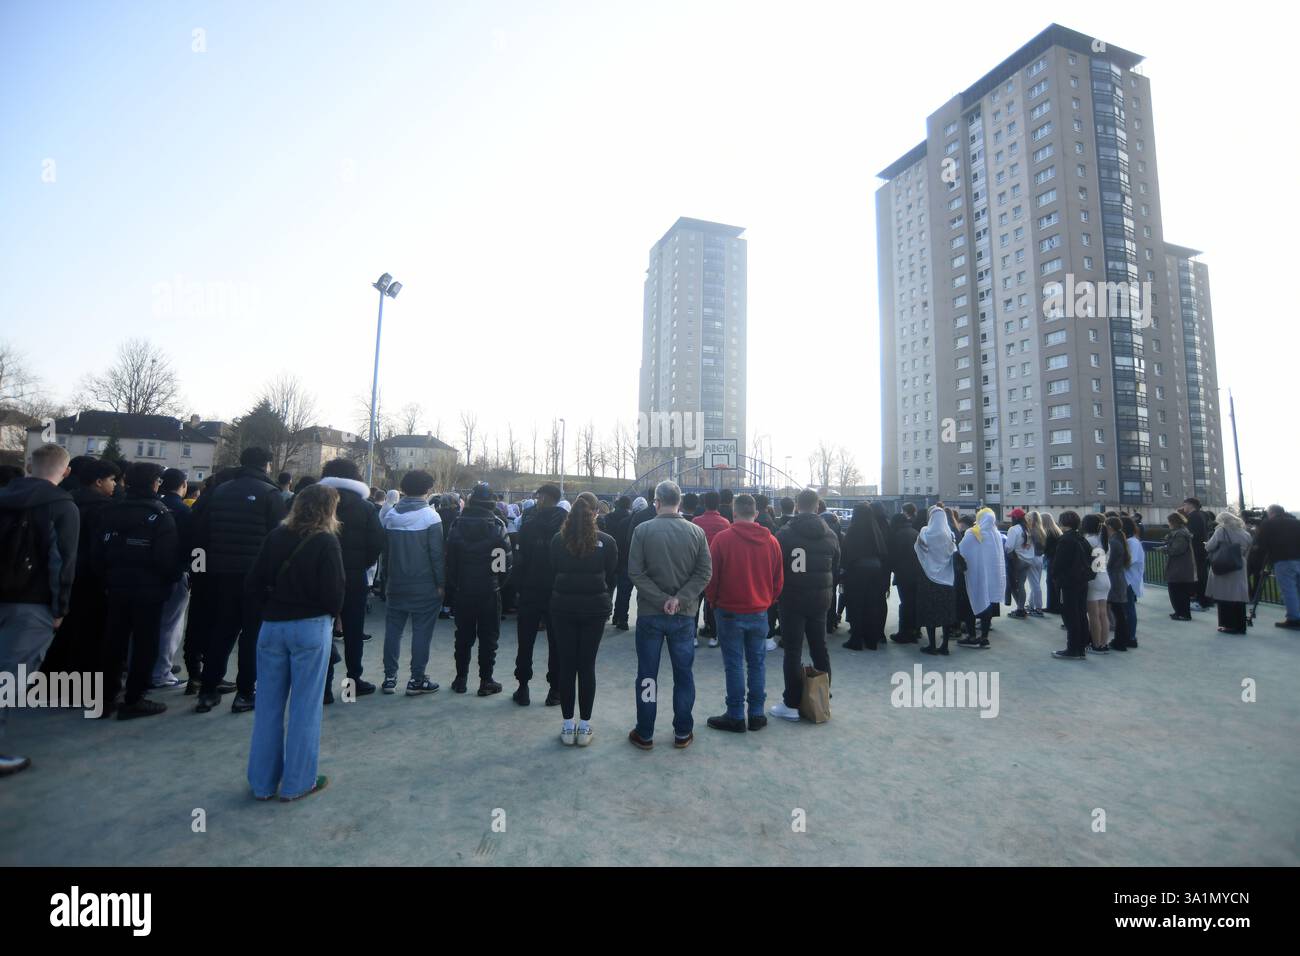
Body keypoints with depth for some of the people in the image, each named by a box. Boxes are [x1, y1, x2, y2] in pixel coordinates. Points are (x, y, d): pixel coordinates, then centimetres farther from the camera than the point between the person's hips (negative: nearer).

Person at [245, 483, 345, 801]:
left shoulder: (275, 536, 2)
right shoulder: (326, 542, -12)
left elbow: (252, 585, 3)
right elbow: (334, 593, -13)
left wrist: (268, 611, 12)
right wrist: (330, 614, 7)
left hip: (271, 627, 5)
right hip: (311, 628, -5)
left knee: (268, 706, 14)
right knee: (304, 707, 7)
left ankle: (263, 782, 26)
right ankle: (297, 783, 17)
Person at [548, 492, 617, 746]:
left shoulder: (558, 539, -4)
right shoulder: (606, 541, -8)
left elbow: (551, 572, 4)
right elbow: (612, 576, 1)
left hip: (563, 606, 1)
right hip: (595, 608, -1)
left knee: (565, 665, 10)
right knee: (587, 666, 8)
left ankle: (567, 725, 18)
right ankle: (584, 726, 16)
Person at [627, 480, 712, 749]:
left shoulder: (642, 530, -9)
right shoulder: (696, 531, -3)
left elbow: (635, 572, -13)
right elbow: (705, 572, -7)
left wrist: (661, 600, -12)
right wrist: (679, 599, -12)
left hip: (650, 613, -1)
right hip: (684, 615, 2)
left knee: (647, 675, 11)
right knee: (683, 674, 15)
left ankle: (644, 734, 20)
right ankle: (683, 733, 24)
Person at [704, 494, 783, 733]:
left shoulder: (722, 538, -12)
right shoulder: (771, 541, 0)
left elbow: (711, 576, -8)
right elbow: (779, 579, 6)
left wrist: (712, 602, 8)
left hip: (730, 612, -3)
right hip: (760, 613, 4)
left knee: (734, 664, 5)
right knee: (757, 663, 13)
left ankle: (736, 716, 12)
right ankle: (756, 715, 20)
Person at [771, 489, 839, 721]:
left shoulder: (785, 534, -12)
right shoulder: (830, 535, 4)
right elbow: (836, 569, 9)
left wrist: (777, 593, 7)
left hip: (793, 598, -5)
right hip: (820, 598, 5)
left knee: (793, 651, 1)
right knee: (819, 647, 16)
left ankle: (792, 703, 5)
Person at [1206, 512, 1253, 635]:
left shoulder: (1221, 531, -7)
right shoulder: (1245, 534, 5)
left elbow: (1209, 547, -7)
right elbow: (1246, 553, 10)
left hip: (1222, 569, -4)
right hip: (1238, 570, 4)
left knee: (1224, 597, 3)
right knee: (1238, 597, 8)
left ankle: (1228, 625, 5)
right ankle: (1239, 626, 13)